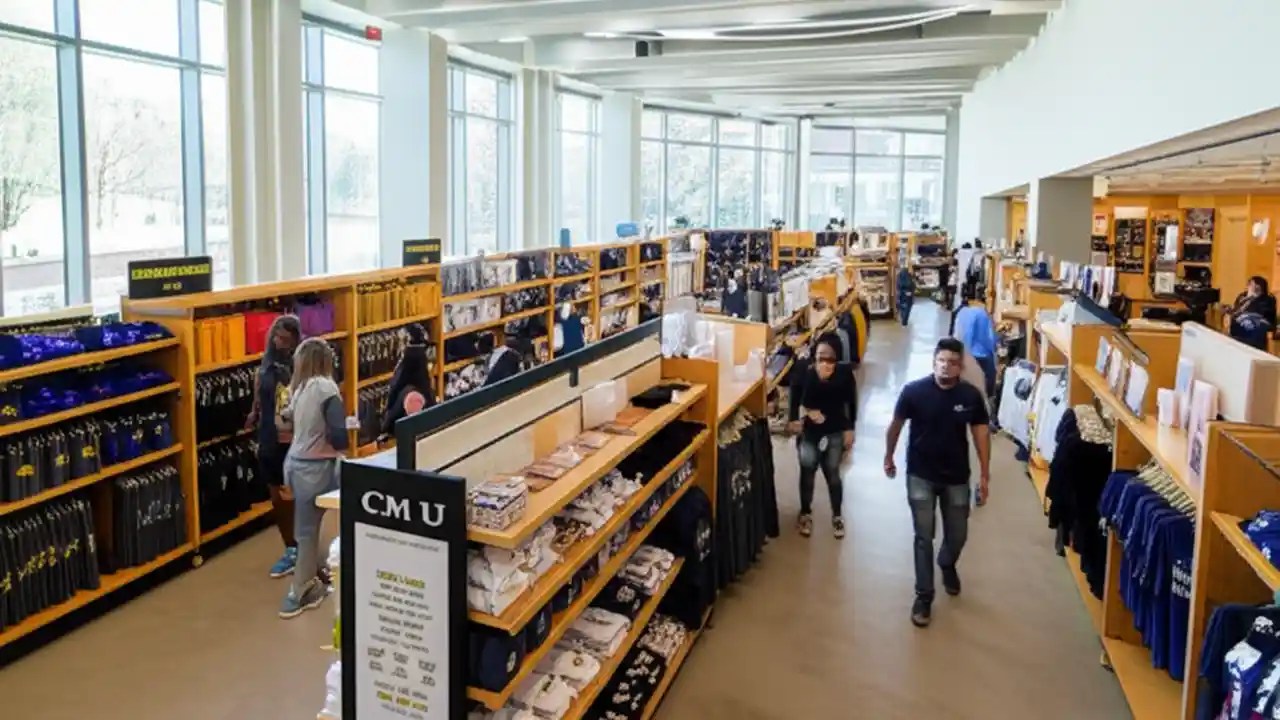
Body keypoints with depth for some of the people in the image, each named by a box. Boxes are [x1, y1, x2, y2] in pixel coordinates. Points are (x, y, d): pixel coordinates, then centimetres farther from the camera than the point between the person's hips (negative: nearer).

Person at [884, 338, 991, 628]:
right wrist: (889, 457, 10)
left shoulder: (971, 395, -10)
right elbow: (896, 425, 0)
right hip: (920, 475, -2)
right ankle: (924, 596, 13)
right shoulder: (914, 391, -15)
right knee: (924, 537, -1)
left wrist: (985, 475, 1)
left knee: (957, 535, 15)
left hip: (956, 477, 2)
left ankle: (947, 566, 48)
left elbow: (981, 433, 0)